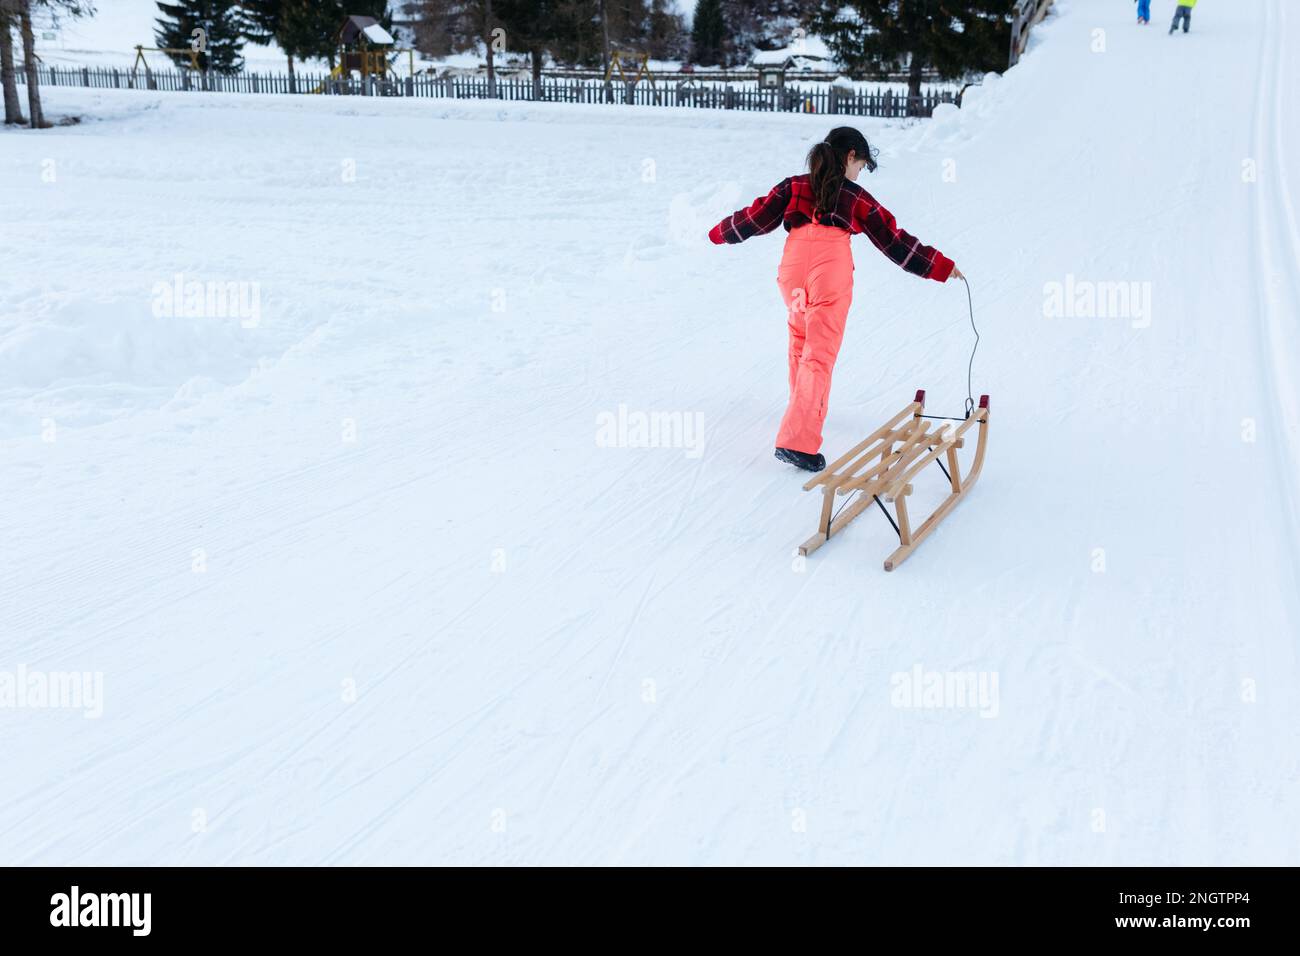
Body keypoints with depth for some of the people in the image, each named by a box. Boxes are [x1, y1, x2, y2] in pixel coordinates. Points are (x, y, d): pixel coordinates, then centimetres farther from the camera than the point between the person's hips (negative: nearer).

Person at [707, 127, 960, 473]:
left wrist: (719, 232, 34)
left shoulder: (793, 186, 15)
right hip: (832, 272, -3)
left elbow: (756, 218, 16)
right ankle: (798, 441, -18)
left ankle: (804, 409, 45)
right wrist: (941, 266, 22)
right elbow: (895, 243, 14)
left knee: (801, 340, 28)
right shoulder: (859, 199, 11)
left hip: (793, 267, 4)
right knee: (819, 356, -5)